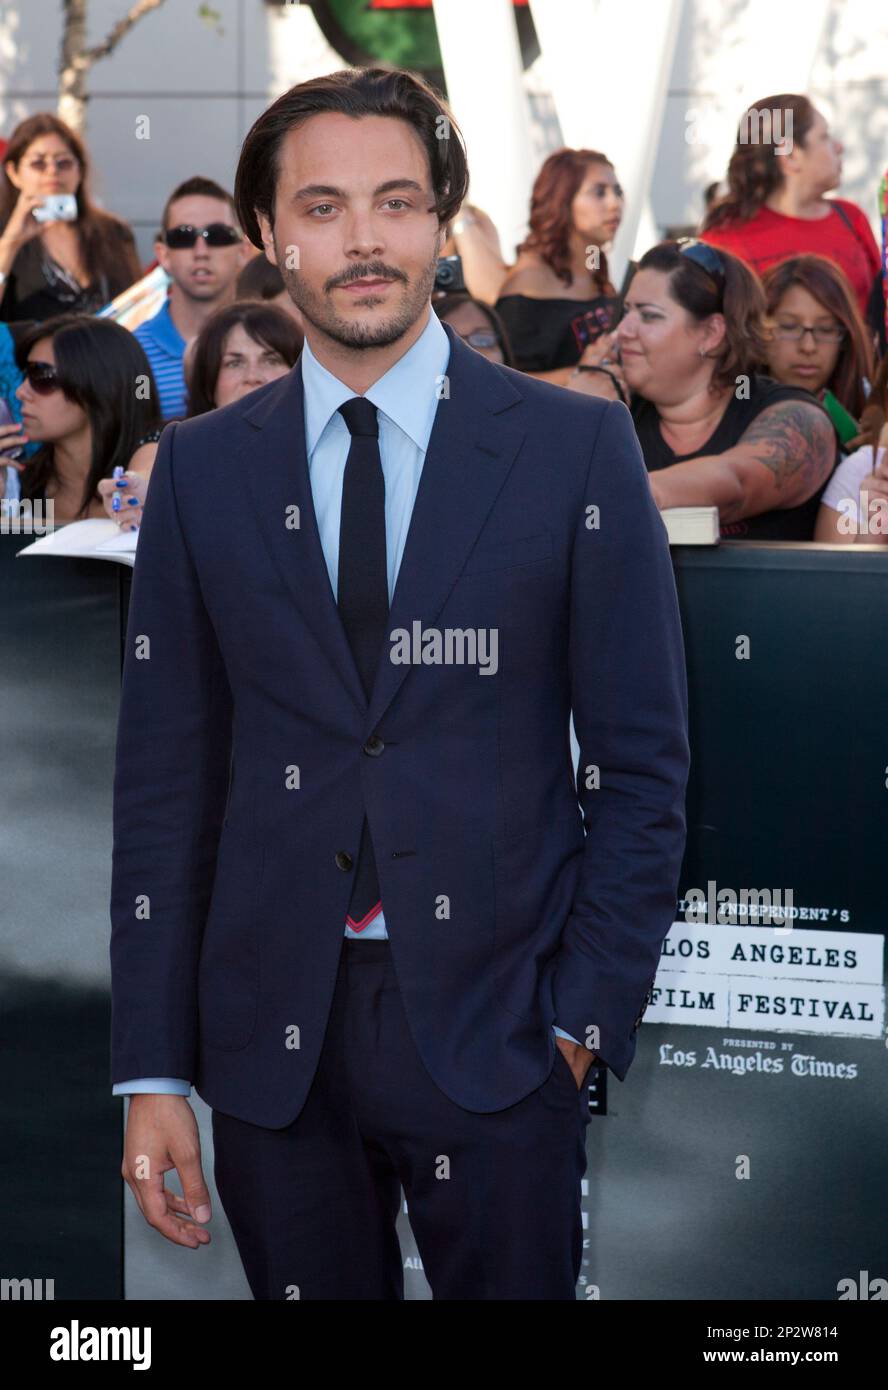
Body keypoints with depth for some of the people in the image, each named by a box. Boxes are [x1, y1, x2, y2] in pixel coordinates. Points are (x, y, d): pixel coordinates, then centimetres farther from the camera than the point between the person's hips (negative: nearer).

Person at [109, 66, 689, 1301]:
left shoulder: (575, 447, -1)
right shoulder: (204, 469, 5)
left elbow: (642, 760, 1)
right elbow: (165, 776, 5)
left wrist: (586, 1016, -6)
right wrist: (152, 1070, 1)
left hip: (496, 1024, -2)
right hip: (270, 1038, 2)